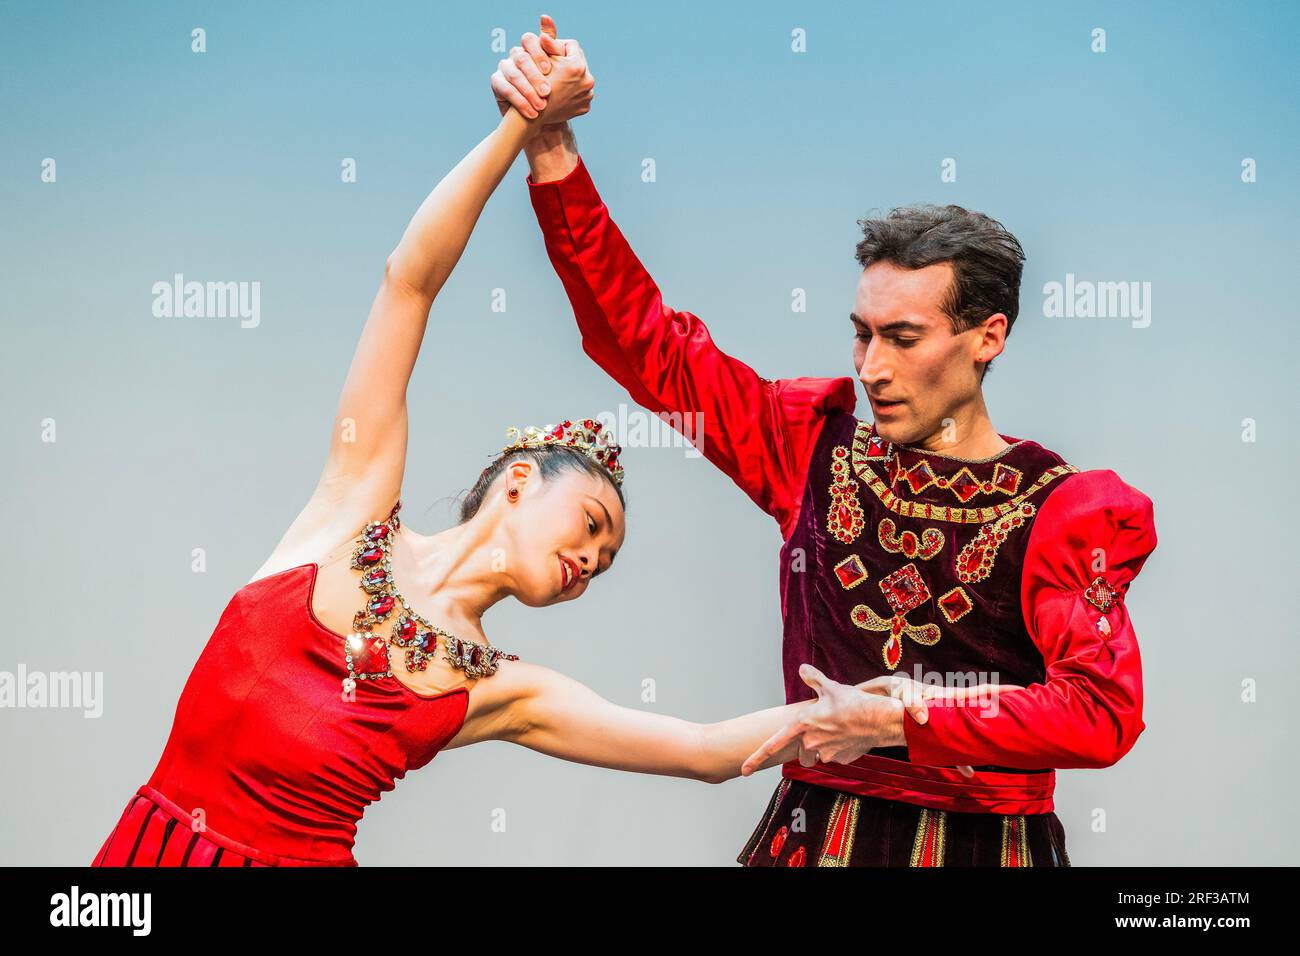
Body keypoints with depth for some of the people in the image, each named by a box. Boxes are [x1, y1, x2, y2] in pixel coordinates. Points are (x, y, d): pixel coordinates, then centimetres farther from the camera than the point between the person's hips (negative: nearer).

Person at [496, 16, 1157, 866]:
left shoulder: (1054, 509, -8)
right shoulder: (819, 440, 3)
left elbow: (1104, 711, -18)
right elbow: (647, 342, 4)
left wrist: (901, 724, -20)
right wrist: (555, 159, -4)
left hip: (982, 842, -3)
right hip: (815, 830, 3)